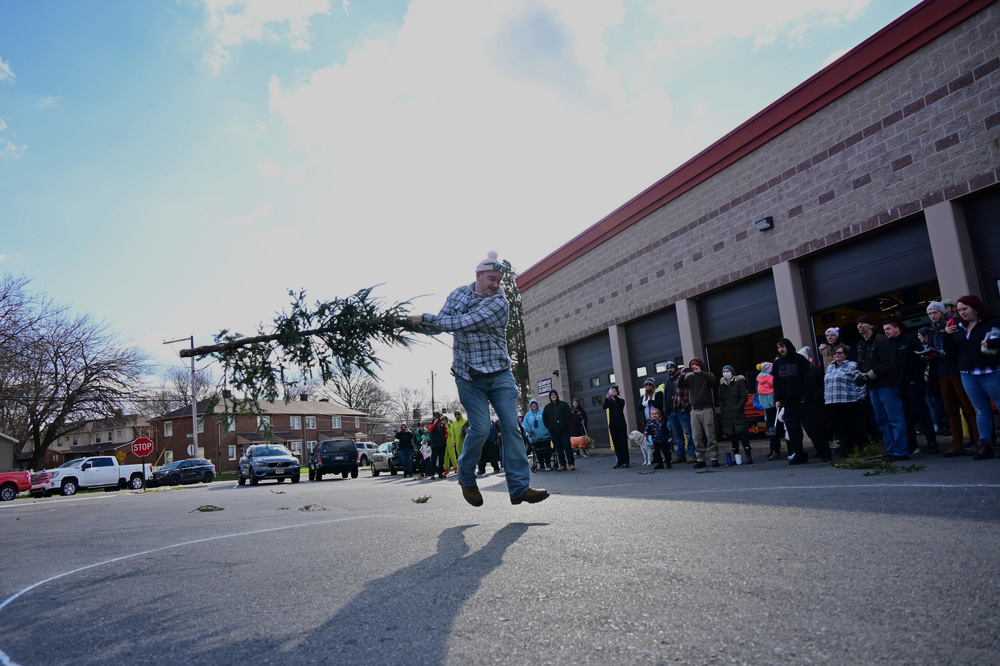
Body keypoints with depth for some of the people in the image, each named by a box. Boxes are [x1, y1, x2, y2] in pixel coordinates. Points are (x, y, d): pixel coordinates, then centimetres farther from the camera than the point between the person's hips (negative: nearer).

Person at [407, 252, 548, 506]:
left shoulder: (499, 303, -9)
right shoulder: (458, 294, 5)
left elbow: (462, 323, -19)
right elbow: (439, 326, 11)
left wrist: (425, 318, -14)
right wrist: (410, 323, -4)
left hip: (500, 374, 0)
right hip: (469, 377, 1)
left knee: (511, 427, -6)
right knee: (481, 429, -10)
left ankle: (519, 488, 0)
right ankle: (466, 477, 14)